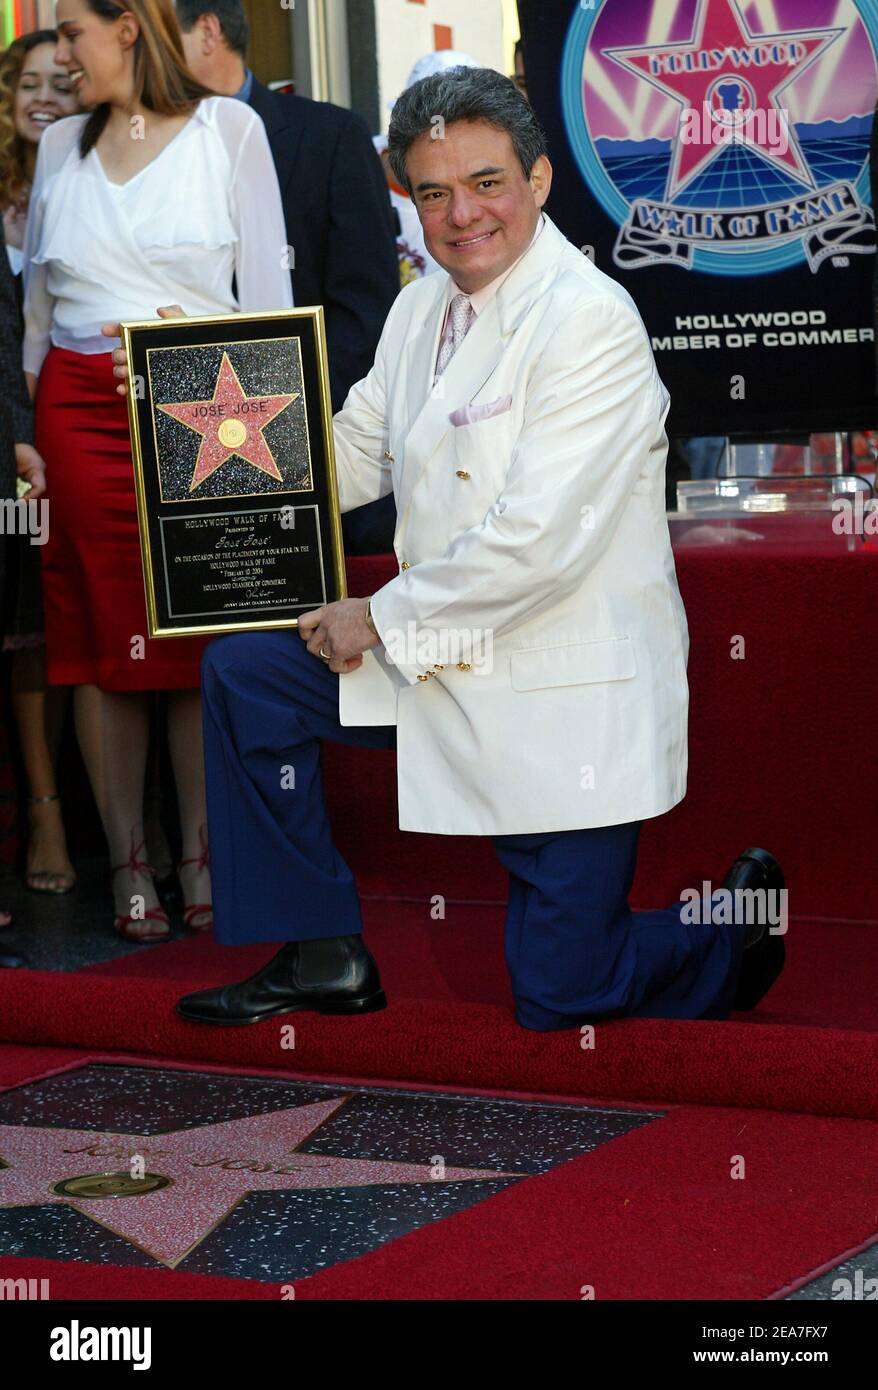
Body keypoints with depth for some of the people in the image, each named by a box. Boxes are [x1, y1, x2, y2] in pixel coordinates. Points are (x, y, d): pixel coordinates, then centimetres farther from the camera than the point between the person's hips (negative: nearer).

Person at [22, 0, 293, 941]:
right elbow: (37, 298, 17)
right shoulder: (61, 147, 13)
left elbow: (267, 288, 1)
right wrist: (23, 426, 11)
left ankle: (200, 856, 8)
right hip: (83, 408, 3)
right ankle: (126, 862, 7)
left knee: (205, 636, -1)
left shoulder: (228, 130, 2)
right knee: (100, 633, 1)